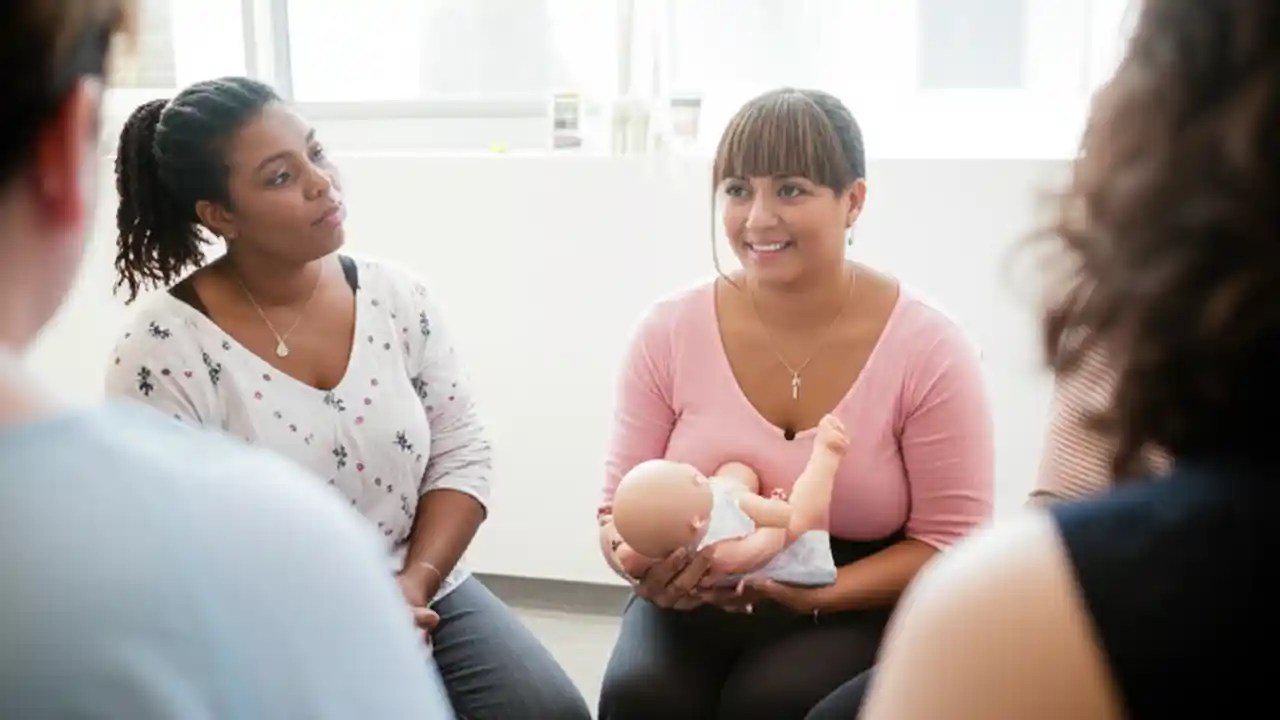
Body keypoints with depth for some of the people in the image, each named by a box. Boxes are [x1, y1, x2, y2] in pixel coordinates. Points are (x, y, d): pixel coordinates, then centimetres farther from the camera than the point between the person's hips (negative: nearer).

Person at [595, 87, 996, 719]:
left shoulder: (928, 349, -12)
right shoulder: (670, 332, -5)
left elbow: (949, 545, -8)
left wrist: (818, 595, -23)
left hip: (856, 614, -2)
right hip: (695, 604, 2)